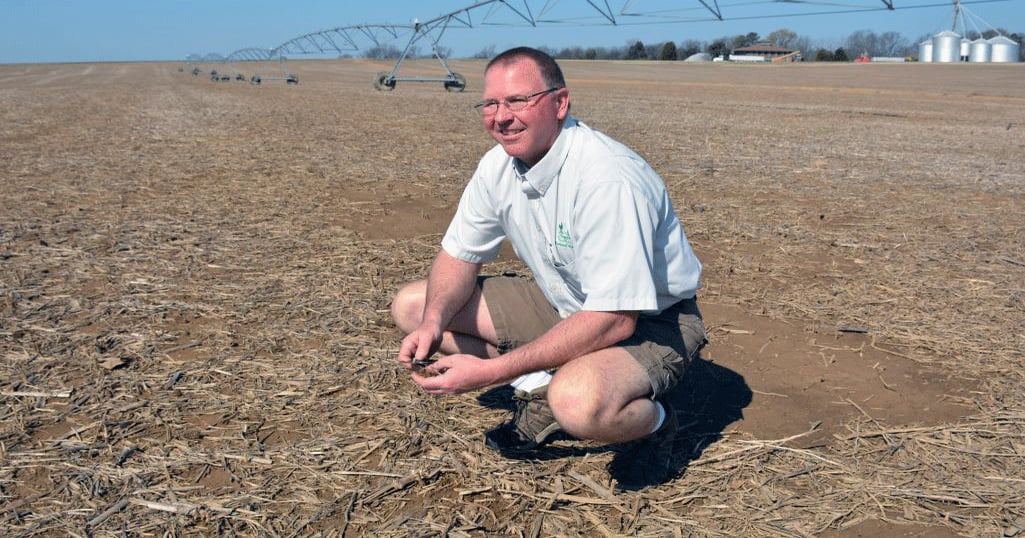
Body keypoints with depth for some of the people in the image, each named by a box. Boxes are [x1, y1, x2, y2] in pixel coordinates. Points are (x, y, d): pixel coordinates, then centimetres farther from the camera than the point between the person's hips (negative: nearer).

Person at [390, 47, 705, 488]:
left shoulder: (608, 180, -31)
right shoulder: (500, 164, -7)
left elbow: (616, 319, -34)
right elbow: (459, 255, 5)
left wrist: (492, 370, -35)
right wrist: (433, 322, -18)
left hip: (649, 320, -7)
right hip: (562, 304, 8)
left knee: (580, 401, -42)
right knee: (411, 305, -1)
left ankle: (653, 422, -5)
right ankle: (541, 394, 3)